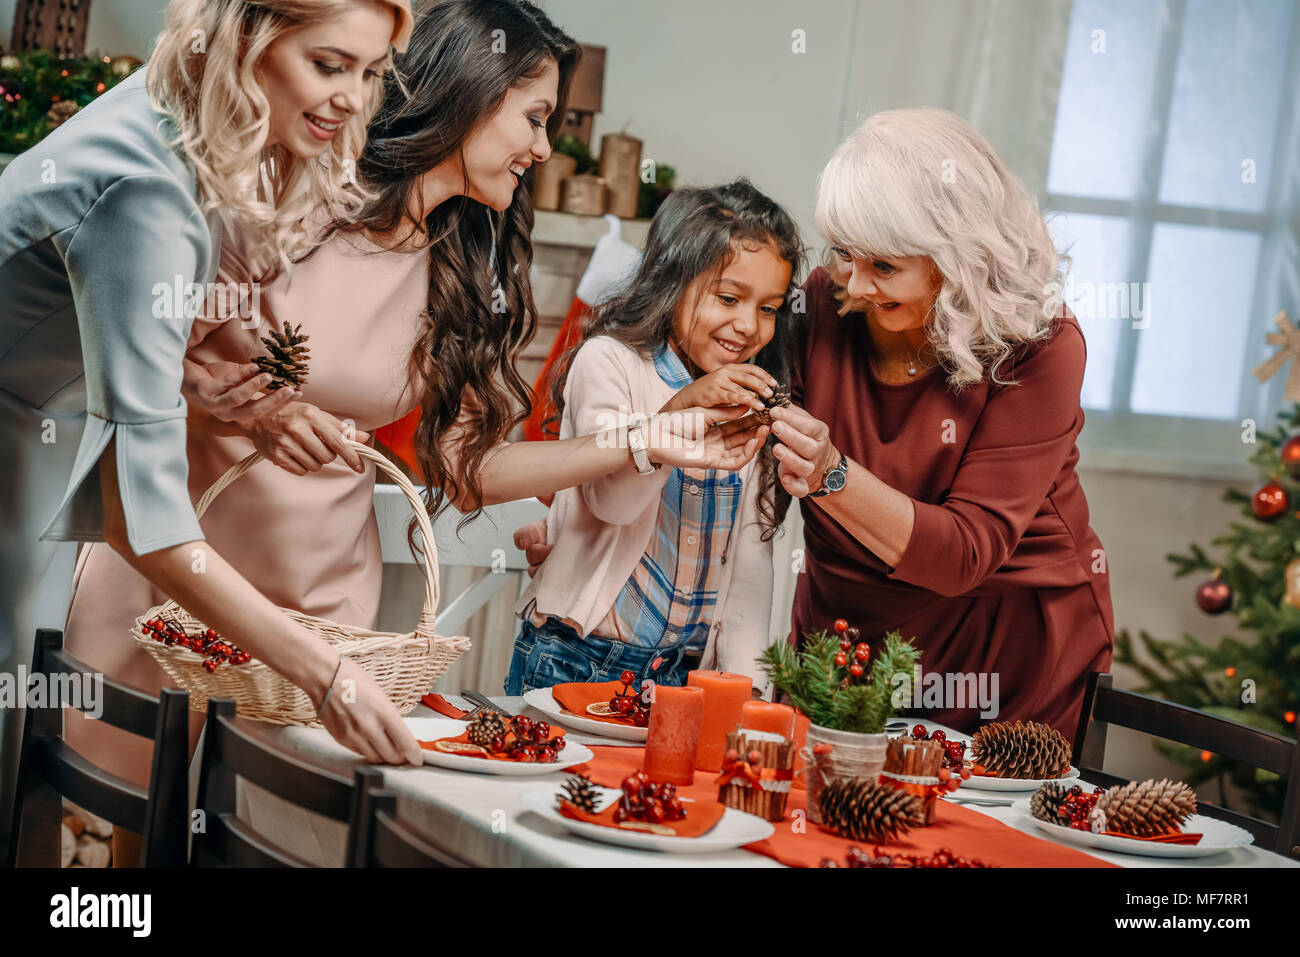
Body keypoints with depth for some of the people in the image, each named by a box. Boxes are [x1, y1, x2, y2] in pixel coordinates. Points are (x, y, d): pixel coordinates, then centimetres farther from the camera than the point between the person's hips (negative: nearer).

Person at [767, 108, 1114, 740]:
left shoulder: (1039, 348, -17)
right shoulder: (823, 306, -8)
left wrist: (832, 475, -36)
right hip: (842, 632, 3)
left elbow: (968, 552, -23)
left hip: (1012, 659, -3)